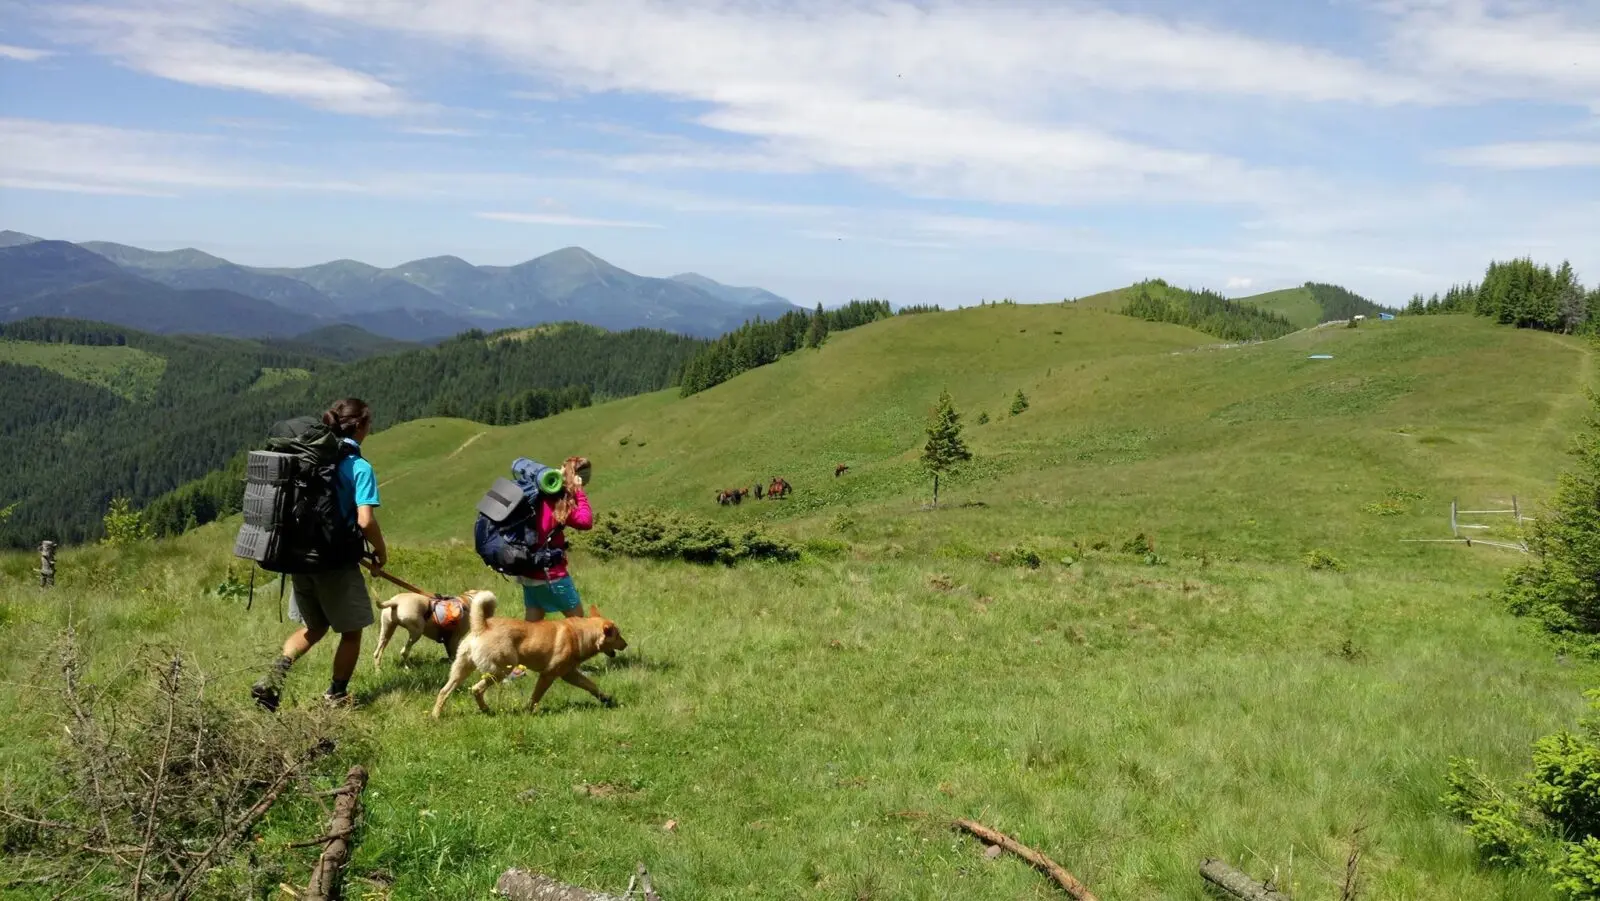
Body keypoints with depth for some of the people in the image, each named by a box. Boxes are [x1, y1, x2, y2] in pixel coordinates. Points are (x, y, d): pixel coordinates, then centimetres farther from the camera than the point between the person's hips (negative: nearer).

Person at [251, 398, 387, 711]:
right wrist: (380, 552, -5)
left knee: (313, 627, 23)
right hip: (337, 562, -6)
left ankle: (272, 678, 6)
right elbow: (365, 520, -22)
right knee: (351, 631, 14)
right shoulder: (360, 468, -14)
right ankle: (336, 697, 22)